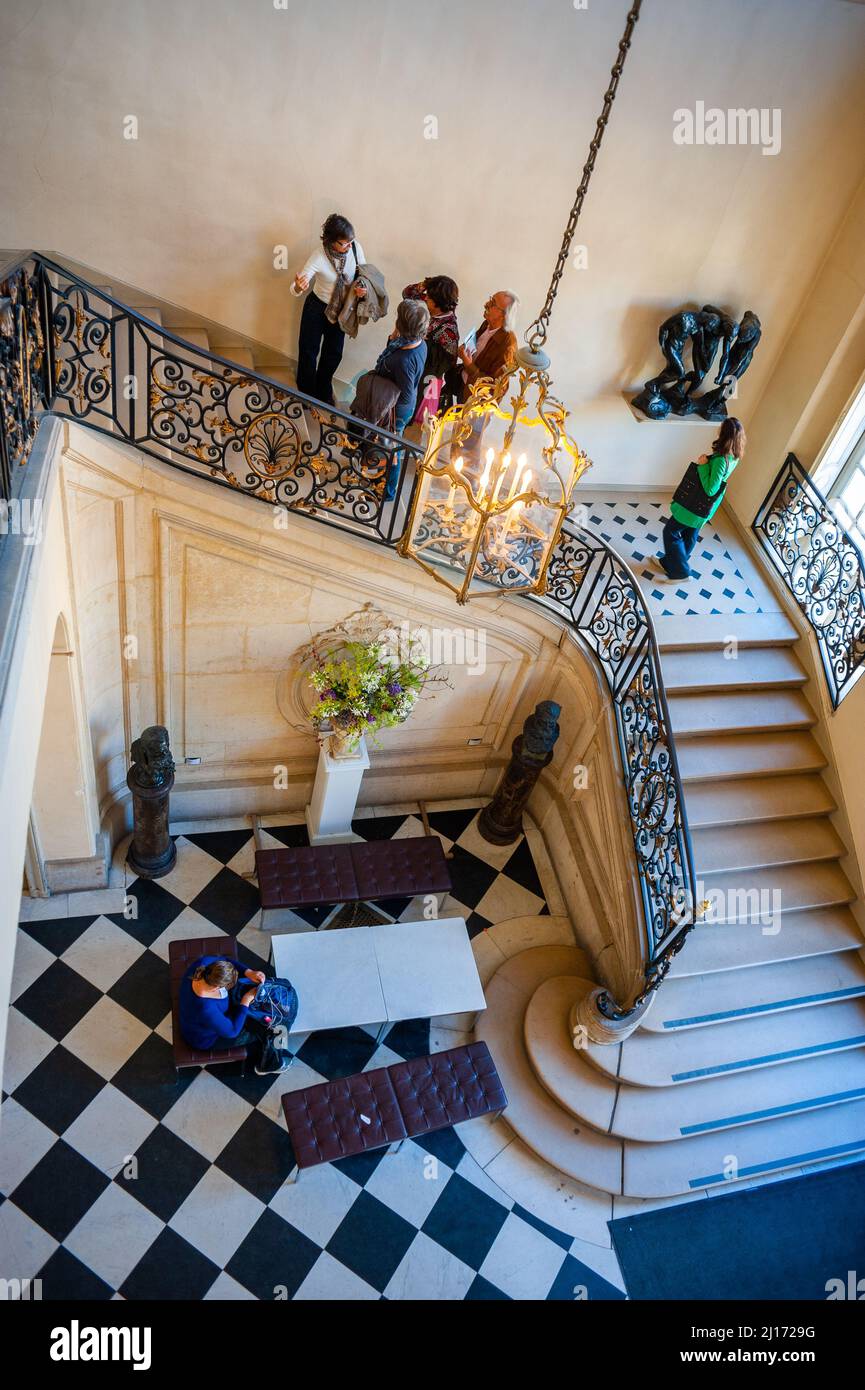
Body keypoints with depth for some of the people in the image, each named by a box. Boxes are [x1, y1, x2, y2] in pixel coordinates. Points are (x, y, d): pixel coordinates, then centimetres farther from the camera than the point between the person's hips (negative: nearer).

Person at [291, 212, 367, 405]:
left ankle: (323, 392, 44)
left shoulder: (355, 247, -21)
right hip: (317, 307, -4)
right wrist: (298, 286, -59)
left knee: (333, 353, 18)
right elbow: (295, 290, -34)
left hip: (341, 309, 4)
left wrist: (362, 287, -26)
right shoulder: (318, 257, -33)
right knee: (308, 350, 11)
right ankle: (306, 393, 37)